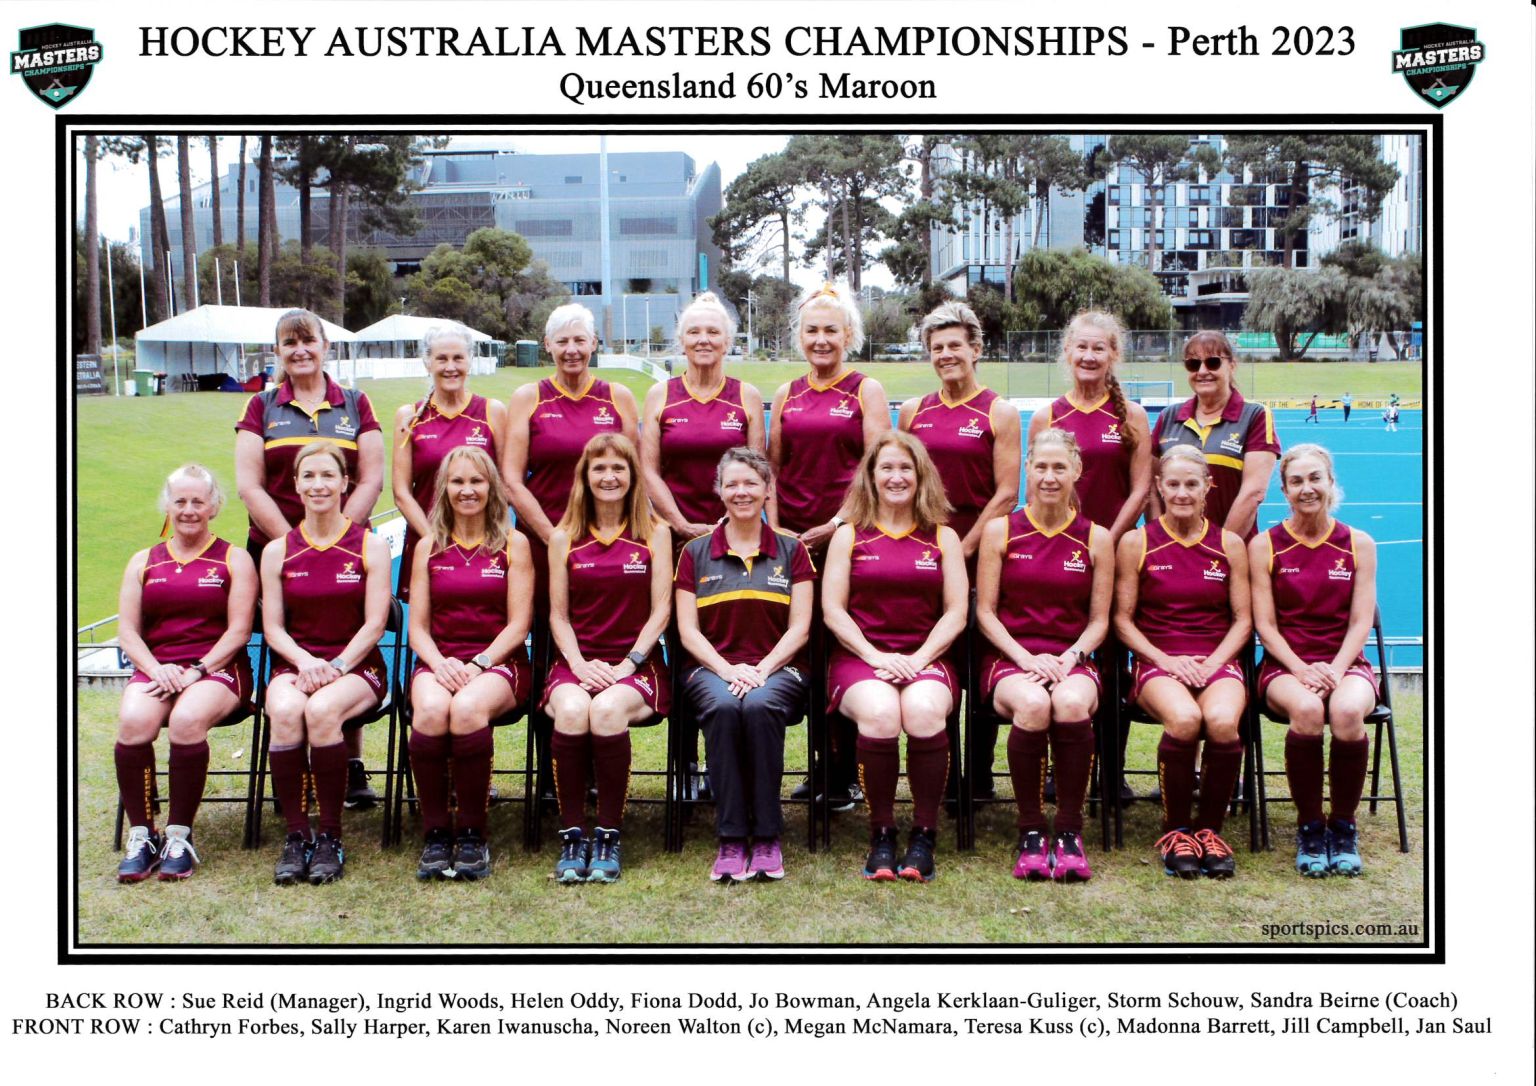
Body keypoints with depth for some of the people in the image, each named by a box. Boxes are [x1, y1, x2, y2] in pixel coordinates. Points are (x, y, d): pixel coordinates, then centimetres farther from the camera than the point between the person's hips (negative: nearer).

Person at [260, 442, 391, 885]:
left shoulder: (371, 546, 3)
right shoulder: (277, 551, 10)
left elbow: (374, 624, -3)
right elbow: (273, 627, 6)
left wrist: (336, 667, -16)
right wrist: (306, 662, -14)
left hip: (357, 666, -2)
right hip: (295, 663, 2)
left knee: (322, 710, -36)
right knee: (284, 712, -34)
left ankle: (330, 837, -23)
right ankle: (296, 835, -23)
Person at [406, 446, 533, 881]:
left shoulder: (513, 544, 8)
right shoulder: (429, 547, 15)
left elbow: (517, 624, 1)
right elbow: (418, 626, 10)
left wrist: (479, 663, -15)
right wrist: (440, 664, -11)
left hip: (499, 662, -2)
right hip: (439, 661, 2)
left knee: (468, 708, -36)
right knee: (430, 709, -34)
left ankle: (473, 836, -23)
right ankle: (435, 835, -23)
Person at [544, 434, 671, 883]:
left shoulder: (655, 534, 8)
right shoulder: (564, 538, 12)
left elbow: (660, 610, 2)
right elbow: (558, 615, 9)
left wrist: (626, 665, -10)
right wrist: (580, 664, -9)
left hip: (636, 665, -1)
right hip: (576, 664, 1)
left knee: (608, 709, -35)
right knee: (571, 710, -34)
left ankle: (608, 837, -22)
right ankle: (571, 836, -23)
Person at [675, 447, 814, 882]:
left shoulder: (792, 551, 12)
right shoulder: (695, 553, 13)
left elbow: (799, 627, 5)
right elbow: (688, 630, 6)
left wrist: (761, 669, -12)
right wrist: (727, 669, -11)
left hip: (778, 669, 0)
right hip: (712, 669, 1)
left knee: (759, 706, -36)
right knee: (723, 707, -36)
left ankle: (767, 838, -27)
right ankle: (731, 839, -30)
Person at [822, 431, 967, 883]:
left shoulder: (943, 537, 15)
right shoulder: (849, 535, 13)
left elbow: (956, 613, 7)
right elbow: (832, 610, 5)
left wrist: (918, 659, -9)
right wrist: (876, 656, -10)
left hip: (925, 658, 1)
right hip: (860, 657, 0)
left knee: (924, 712, -35)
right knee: (879, 713, -35)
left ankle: (924, 837, -20)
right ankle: (881, 835, -18)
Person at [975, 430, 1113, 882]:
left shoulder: (1096, 538, 9)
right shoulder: (1000, 531, 6)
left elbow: (1099, 620, 8)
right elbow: (985, 612, 3)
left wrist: (1070, 658, -11)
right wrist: (1026, 658, -11)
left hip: (1072, 659, 1)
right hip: (1010, 656, -1)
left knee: (1072, 705, -36)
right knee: (1032, 706, -36)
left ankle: (1069, 832, -20)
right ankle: (1030, 833, -19)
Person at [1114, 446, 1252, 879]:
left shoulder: (1230, 544, 12)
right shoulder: (1136, 543, 7)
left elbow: (1243, 620, 10)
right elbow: (1122, 619, 5)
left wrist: (1213, 663, -7)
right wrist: (1166, 660, -9)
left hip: (1217, 661, 2)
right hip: (1157, 661, -1)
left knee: (1222, 722, -33)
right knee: (1184, 720, -35)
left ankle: (1209, 827, -9)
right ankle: (1174, 830, -11)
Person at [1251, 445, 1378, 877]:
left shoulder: (1359, 544, 8)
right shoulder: (1264, 545, 5)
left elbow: (1360, 623, 2)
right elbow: (1265, 624, 0)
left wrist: (1334, 670, -15)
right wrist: (1302, 670, -16)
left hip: (1345, 663, 1)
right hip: (1285, 666, -1)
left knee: (1347, 711, -35)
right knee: (1306, 710, -36)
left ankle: (1343, 827, -13)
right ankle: (1309, 827, -16)